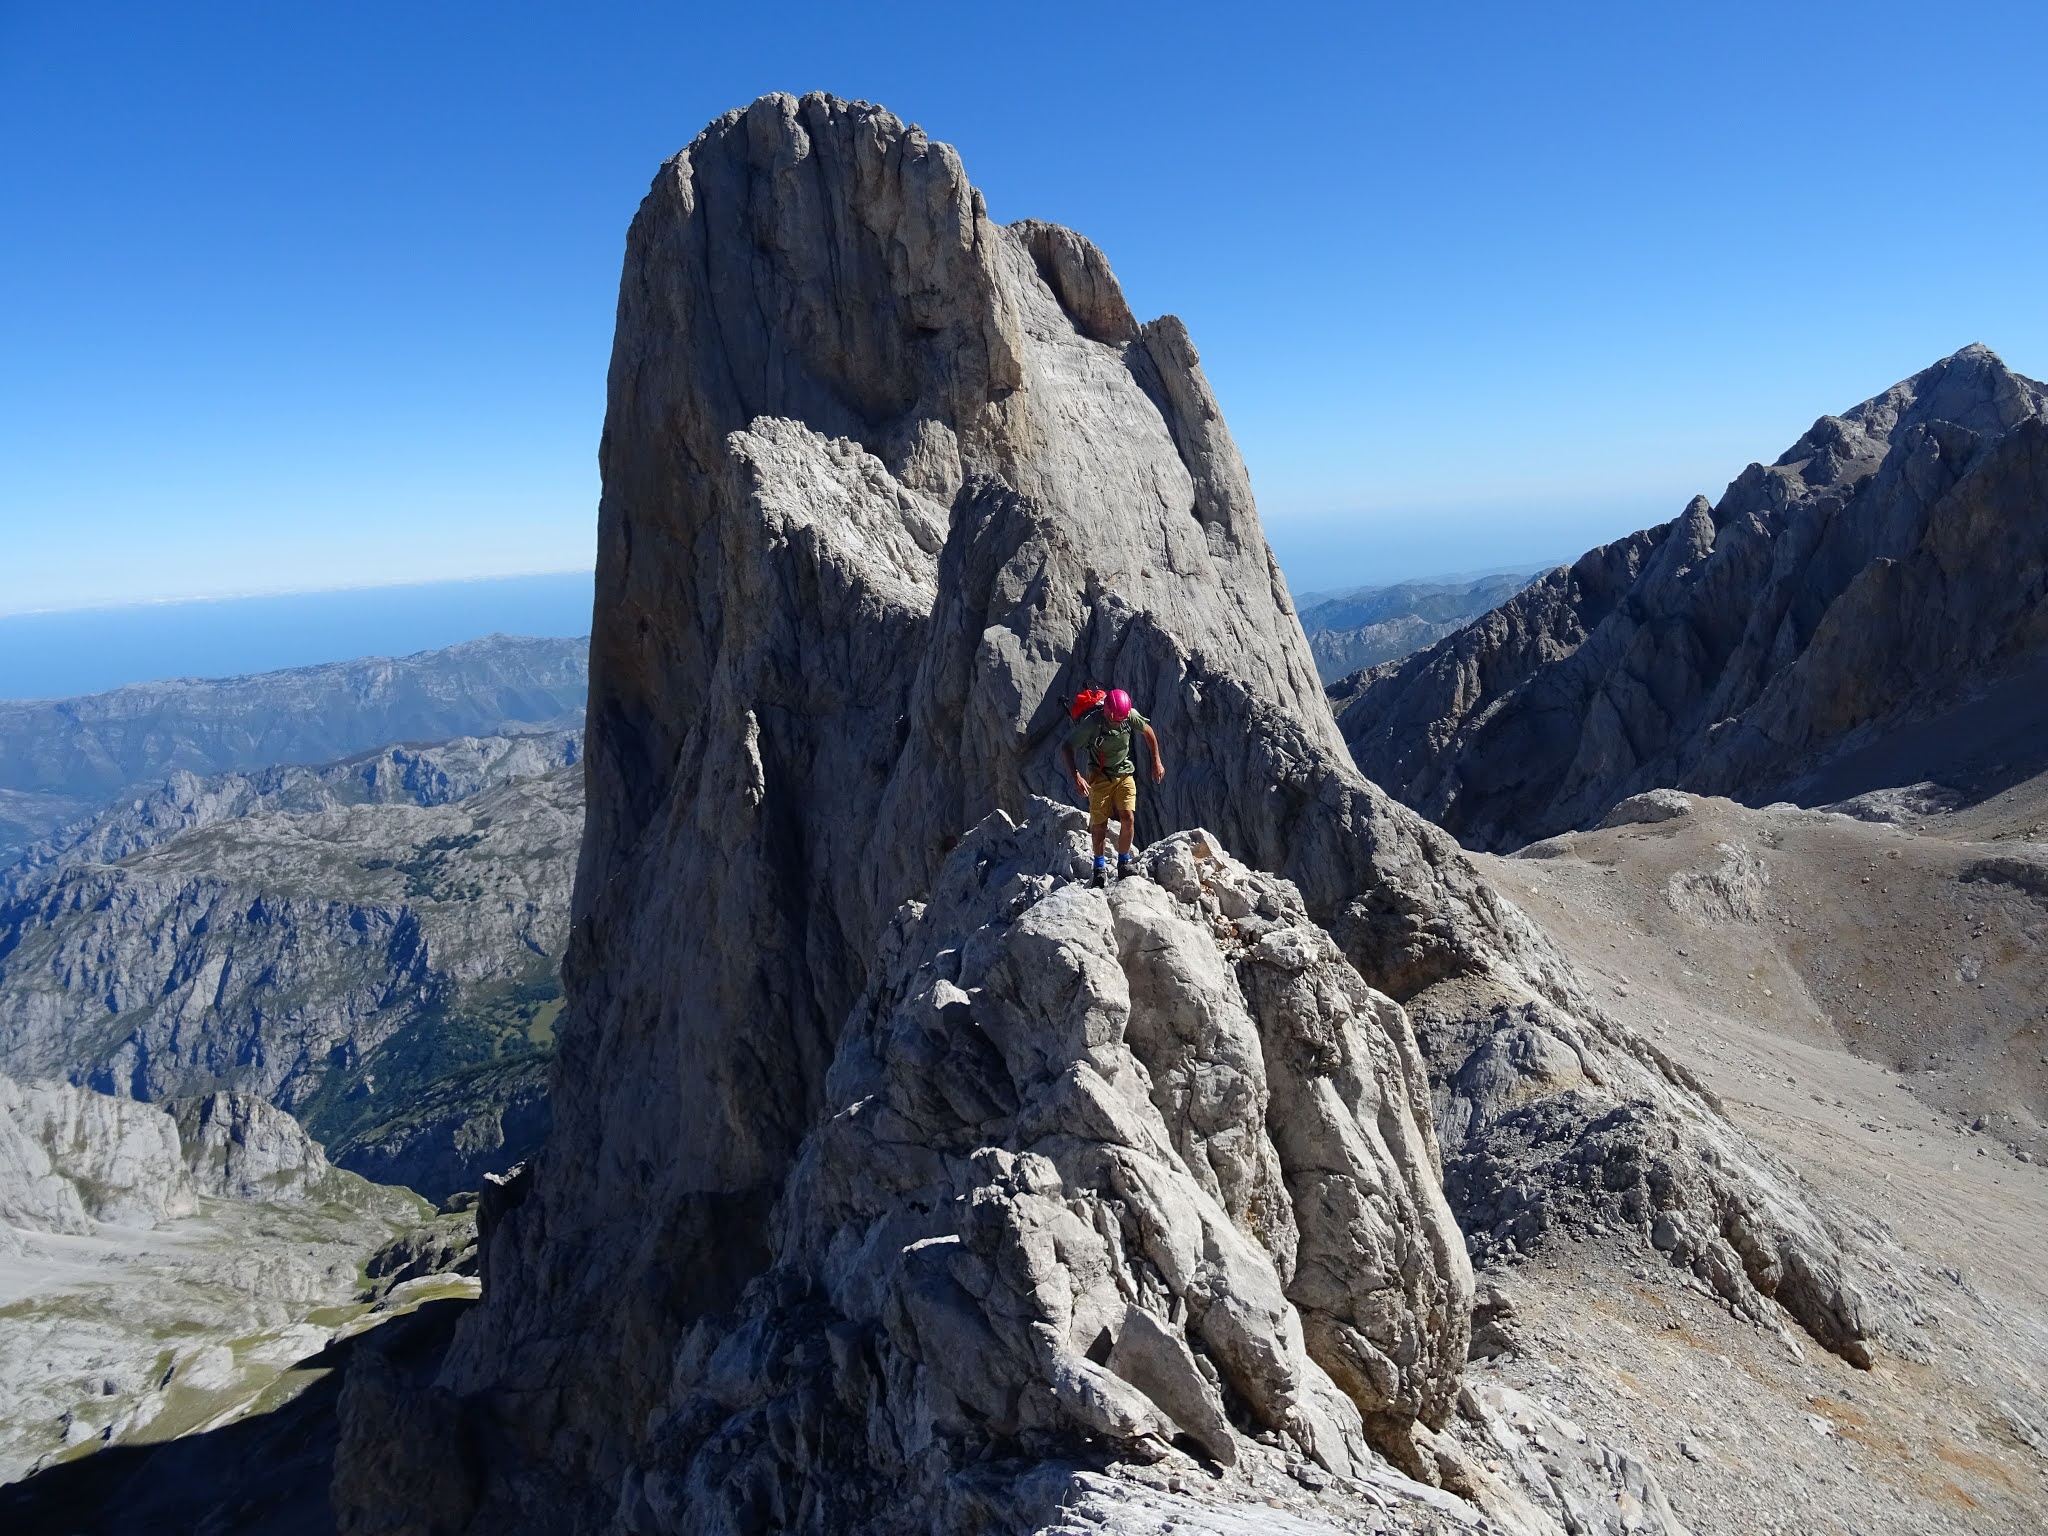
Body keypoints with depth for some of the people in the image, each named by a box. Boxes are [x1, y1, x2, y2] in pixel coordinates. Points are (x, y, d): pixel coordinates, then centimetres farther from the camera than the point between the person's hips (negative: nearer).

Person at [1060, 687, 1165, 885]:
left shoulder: (1131, 715, -16)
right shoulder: (1091, 723, -26)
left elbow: (1148, 731, 6)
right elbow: (1066, 748, -22)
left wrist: (1156, 762, 8)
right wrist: (1076, 776, -33)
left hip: (1125, 774, 2)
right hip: (1100, 776, -2)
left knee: (1128, 818, -11)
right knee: (1099, 823, 0)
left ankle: (1123, 862, 10)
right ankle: (1100, 866, 21)